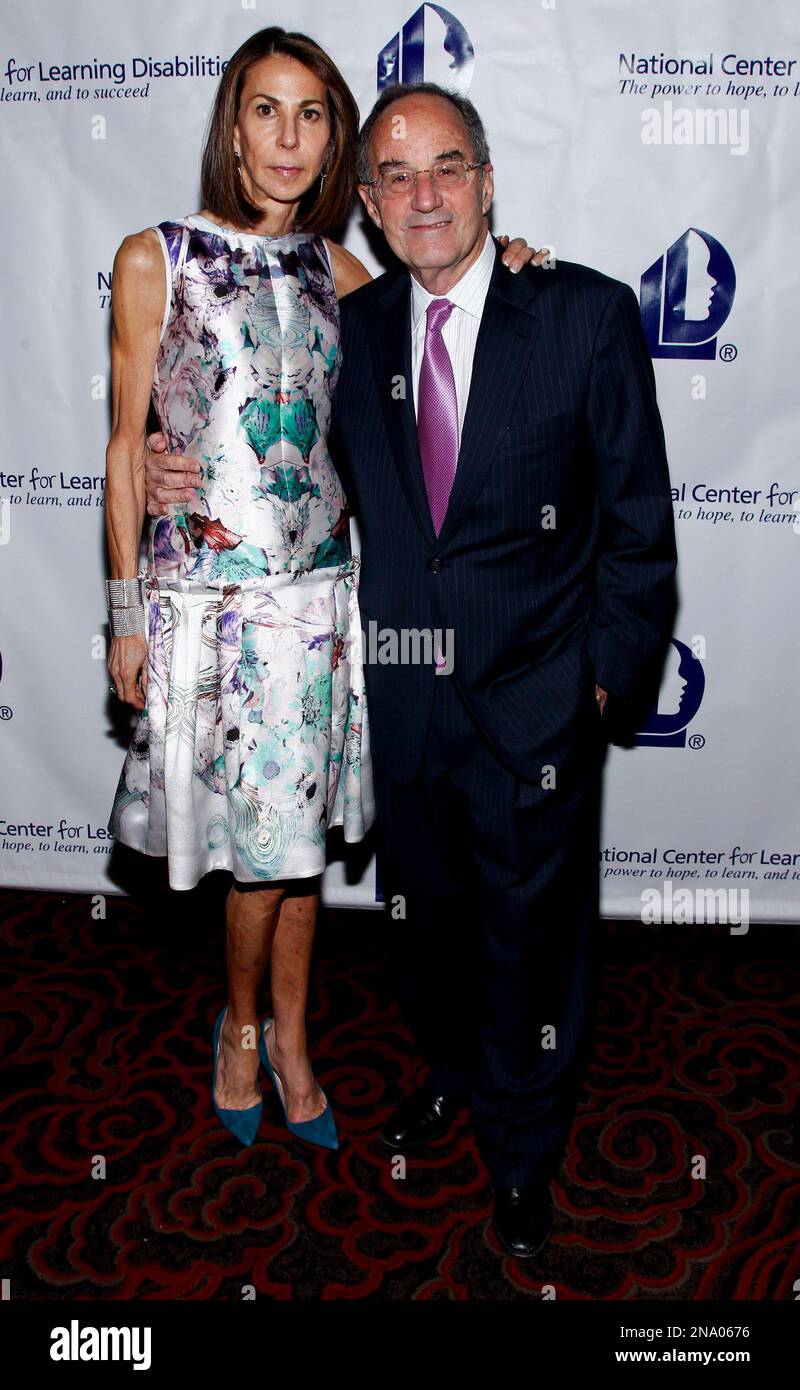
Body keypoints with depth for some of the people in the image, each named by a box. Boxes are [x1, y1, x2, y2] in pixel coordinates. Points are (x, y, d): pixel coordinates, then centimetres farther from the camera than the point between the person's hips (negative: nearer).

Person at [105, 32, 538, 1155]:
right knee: (270, 842, 0)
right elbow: (127, 446, 0)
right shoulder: (155, 259, -1)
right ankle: (246, 1026, 29)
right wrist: (126, 613, -1)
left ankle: (287, 1039, 31)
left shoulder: (336, 271, 9)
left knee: (295, 835, 10)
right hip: (207, 595, -3)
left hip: (318, 589, 3)